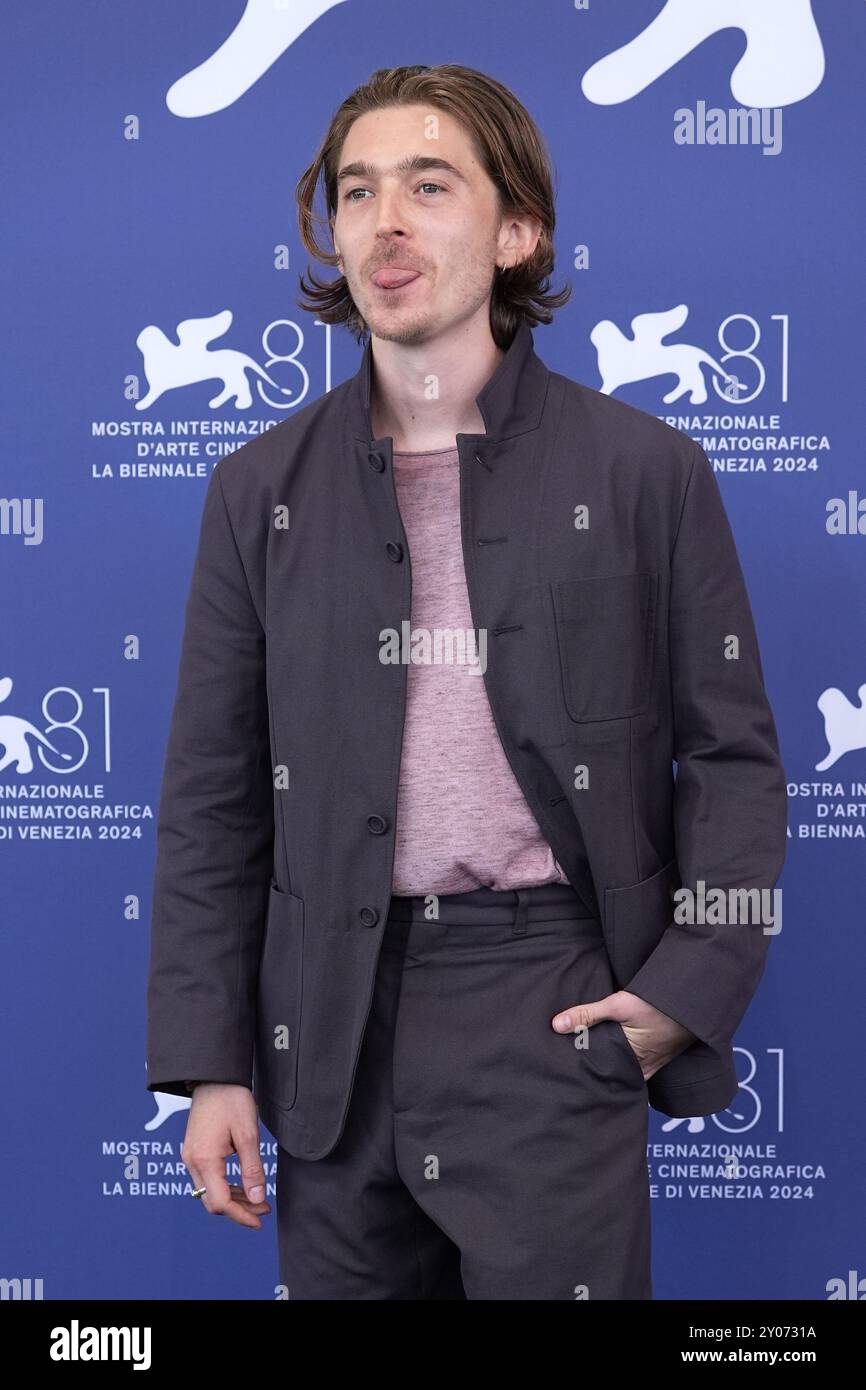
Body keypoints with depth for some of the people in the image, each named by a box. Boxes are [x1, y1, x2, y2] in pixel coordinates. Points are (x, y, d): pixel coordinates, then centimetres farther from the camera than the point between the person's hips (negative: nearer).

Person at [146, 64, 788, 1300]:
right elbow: (214, 795, 7)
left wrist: (694, 987, -8)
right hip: (332, 1021, 3)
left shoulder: (644, 469, 0)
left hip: (552, 1010, -2)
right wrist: (210, 1059, 3)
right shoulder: (264, 489, 6)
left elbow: (732, 756, 3)